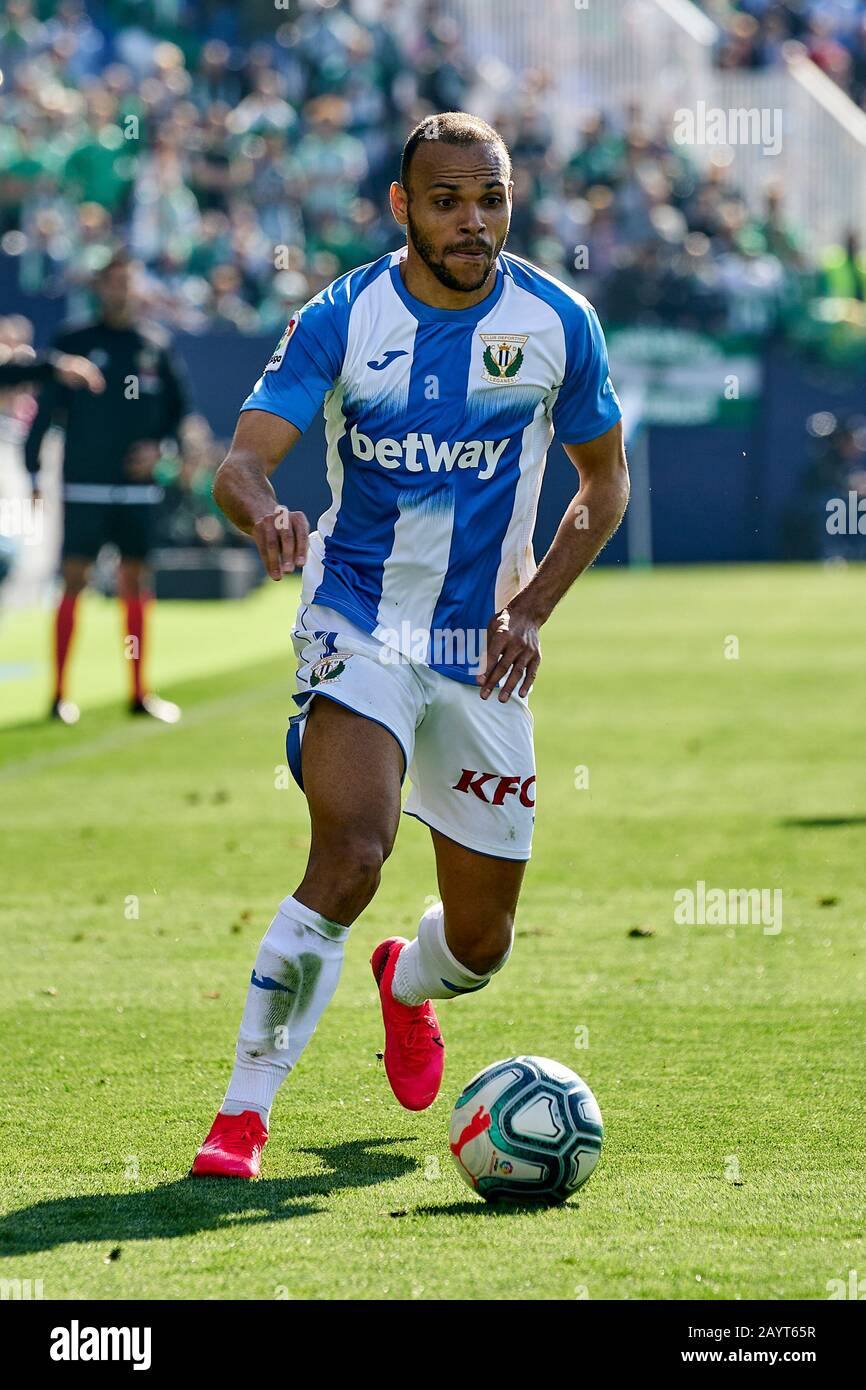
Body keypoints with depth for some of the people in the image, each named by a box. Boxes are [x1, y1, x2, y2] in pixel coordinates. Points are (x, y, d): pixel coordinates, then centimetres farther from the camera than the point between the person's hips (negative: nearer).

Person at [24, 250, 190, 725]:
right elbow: (44, 409, -2)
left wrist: (159, 447, -4)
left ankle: (139, 692, 13)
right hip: (84, 485, -3)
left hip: (137, 486, 3)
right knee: (73, 580, -6)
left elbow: (179, 408, 13)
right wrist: (33, 472, -7)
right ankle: (60, 694, -4)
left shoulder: (155, 345, 7)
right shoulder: (73, 341, -2)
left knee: (135, 582, 6)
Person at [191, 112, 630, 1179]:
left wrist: (531, 607, -4)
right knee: (350, 854, -27)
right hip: (357, 626, -3)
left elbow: (604, 481, 8)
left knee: (481, 943, 7)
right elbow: (241, 461, -17)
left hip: (482, 650, 3)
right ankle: (244, 1110, -17)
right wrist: (263, 511, -41)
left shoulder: (557, 323, -4)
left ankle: (408, 984, 46)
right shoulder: (343, 319, -9)